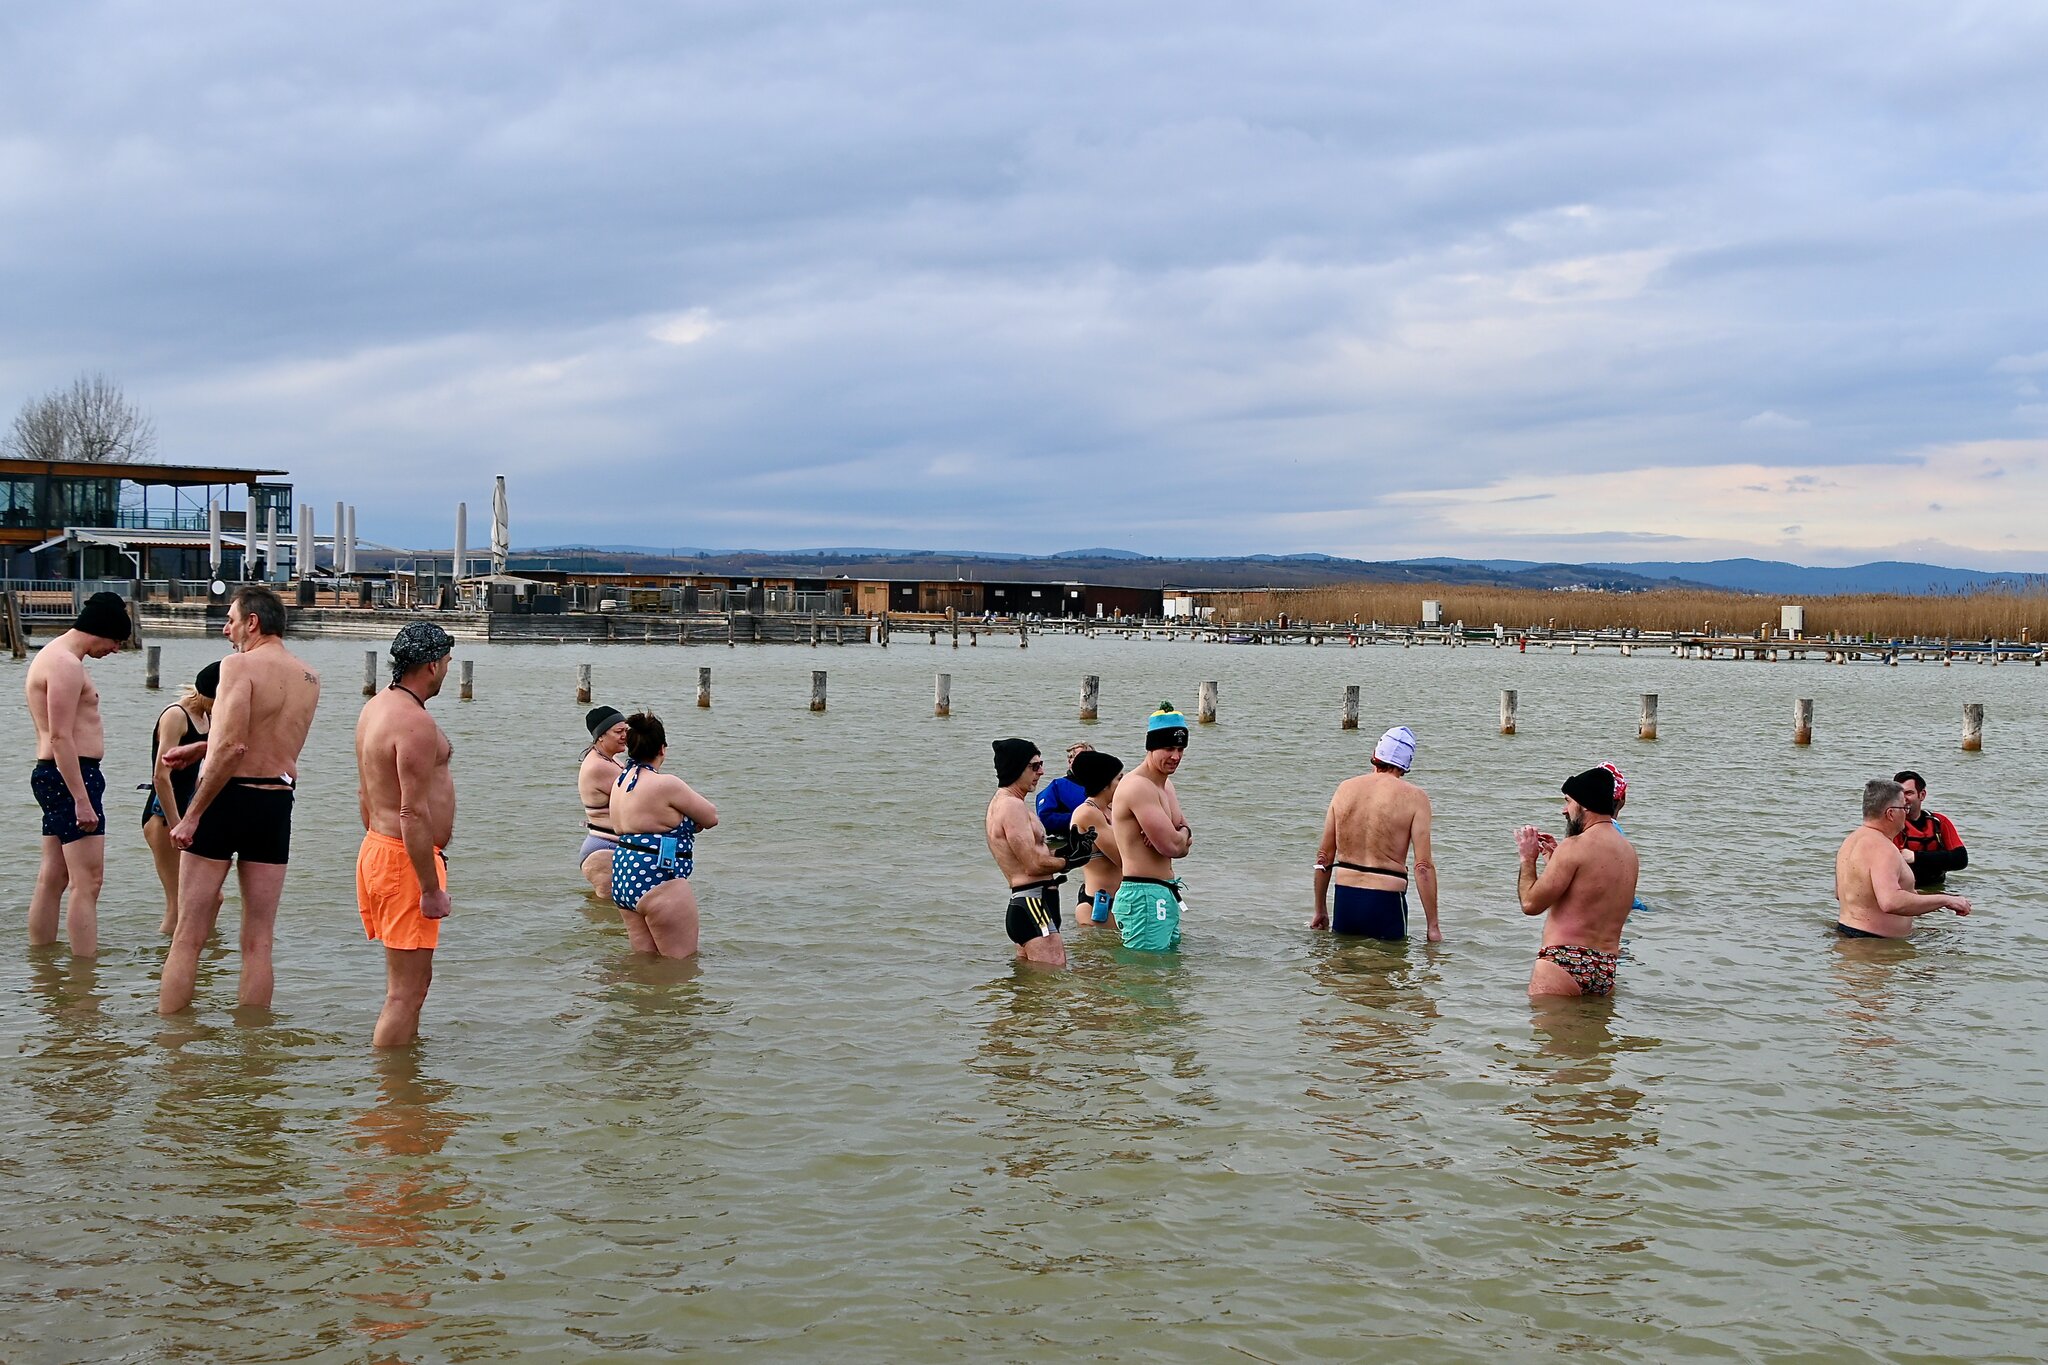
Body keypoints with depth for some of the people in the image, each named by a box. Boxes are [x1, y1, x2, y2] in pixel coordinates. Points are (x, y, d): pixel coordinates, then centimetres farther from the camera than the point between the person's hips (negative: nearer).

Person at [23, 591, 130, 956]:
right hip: (71, 776, -11)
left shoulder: (53, 655, 18)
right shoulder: (66, 664, -16)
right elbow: (61, 737, -22)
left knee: (52, 878, 14)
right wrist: (82, 799, -24)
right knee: (87, 881, -13)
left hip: (51, 775, 11)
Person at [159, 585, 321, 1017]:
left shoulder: (240, 665, -10)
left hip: (227, 799, -5)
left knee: (188, 937, 2)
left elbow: (233, 748, -20)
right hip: (277, 803, 6)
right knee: (258, 943, 10)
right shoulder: (309, 679, 11)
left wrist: (192, 815, -16)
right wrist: (201, 748, 34)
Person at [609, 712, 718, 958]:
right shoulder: (666, 784, -15)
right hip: (659, 882, -9)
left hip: (623, 881, 9)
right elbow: (711, 817, -6)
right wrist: (694, 822, 15)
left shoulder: (621, 782, 12)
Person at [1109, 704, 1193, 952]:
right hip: (1143, 895, -10)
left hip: (1166, 895, 10)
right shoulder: (1138, 786, -16)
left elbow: (1182, 848, 13)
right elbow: (1171, 846, -20)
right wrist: (1184, 834, 3)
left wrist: (1177, 837, -10)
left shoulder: (1165, 785, 17)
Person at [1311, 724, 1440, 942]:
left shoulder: (1345, 788, 5)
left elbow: (1324, 856, 9)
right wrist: (1433, 926, -6)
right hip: (1386, 900, -4)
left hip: (1344, 899, 4)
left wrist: (1320, 911, 19)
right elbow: (1423, 867, -11)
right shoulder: (1414, 797, -6)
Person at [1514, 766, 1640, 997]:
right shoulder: (1629, 851, 15)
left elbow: (1531, 904, -10)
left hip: (1564, 961, -8)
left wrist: (1528, 858, 6)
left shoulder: (1576, 846, -12)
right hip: (1607, 968, 8)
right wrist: (1556, 858, 26)